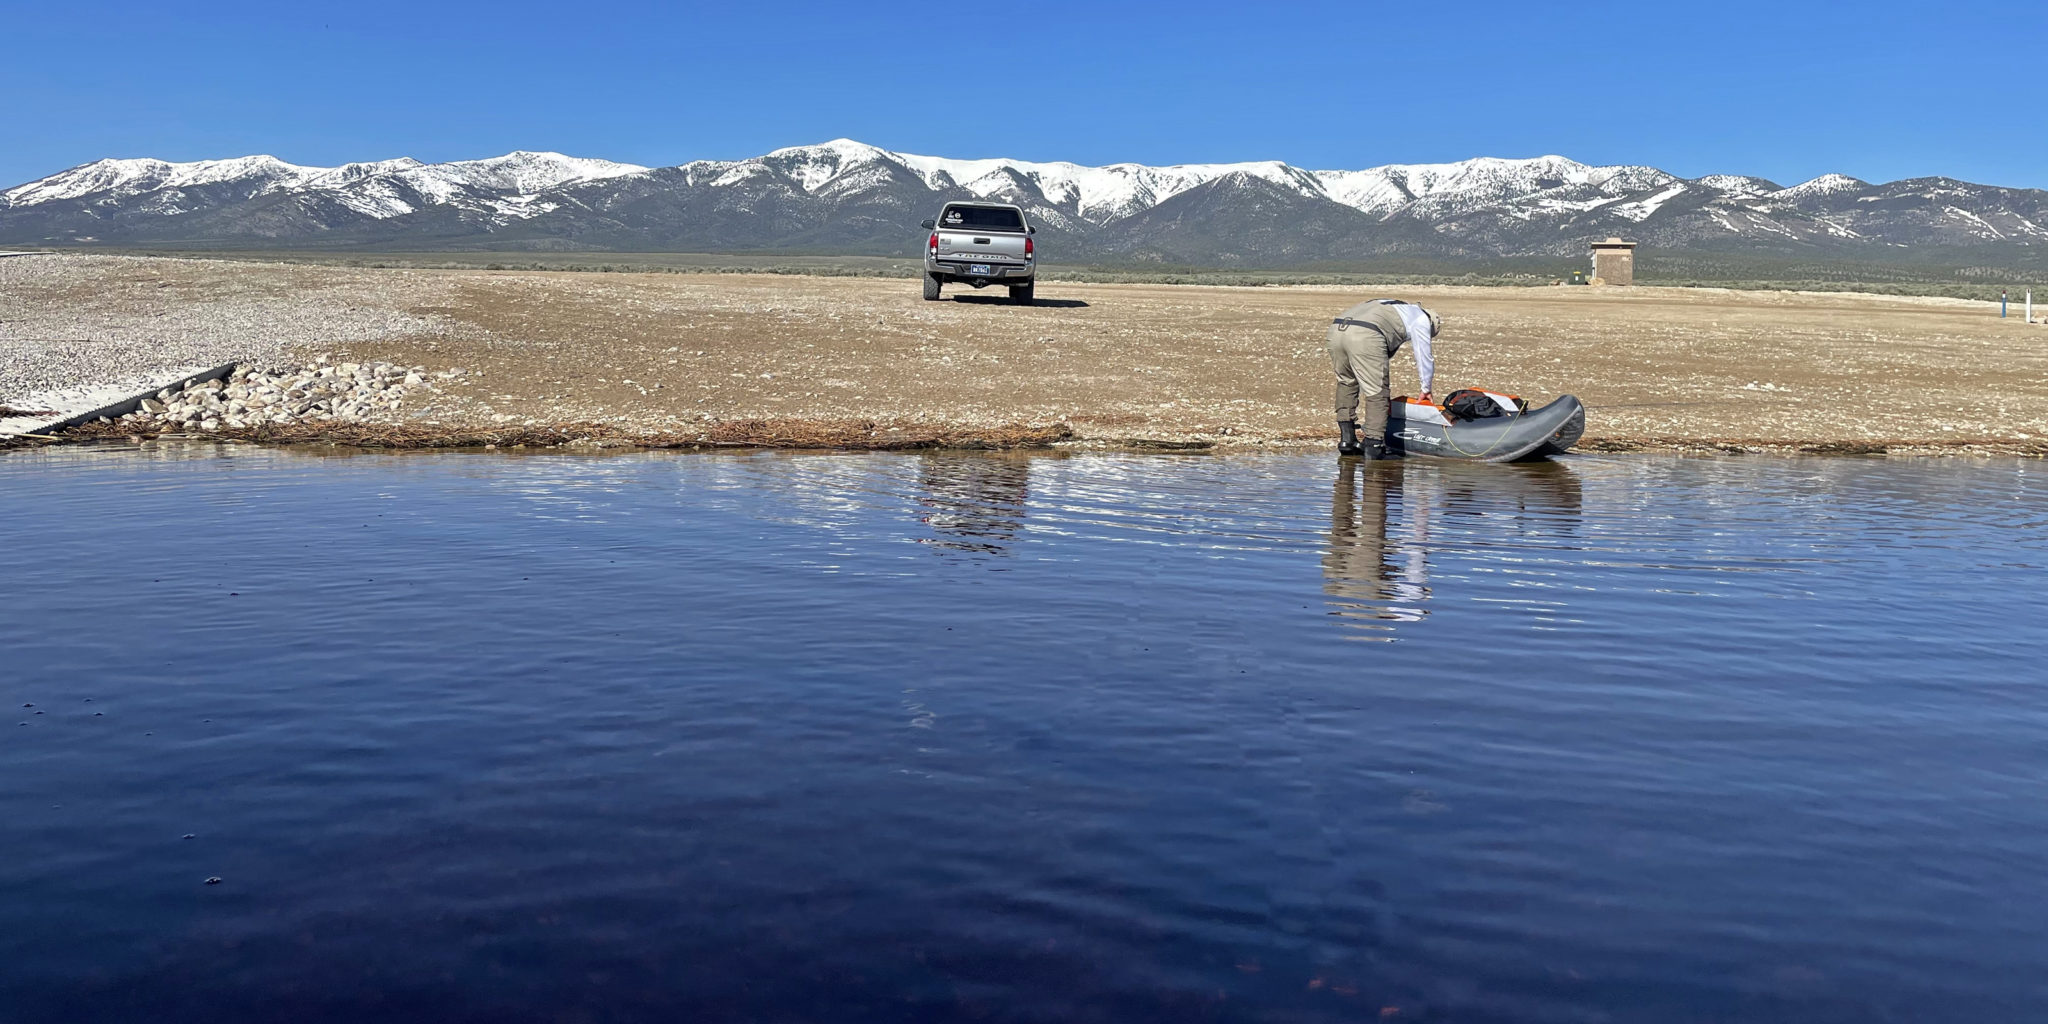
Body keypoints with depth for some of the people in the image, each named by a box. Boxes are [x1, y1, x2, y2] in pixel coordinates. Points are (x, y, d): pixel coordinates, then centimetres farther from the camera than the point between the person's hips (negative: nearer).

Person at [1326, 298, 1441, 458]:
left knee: (1346, 381, 26)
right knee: (1377, 392, 3)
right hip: (1364, 336, -7)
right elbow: (1425, 357, 21)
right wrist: (1426, 389, 34)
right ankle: (1373, 444, -2)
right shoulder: (1421, 318, 21)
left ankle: (1346, 438, 22)